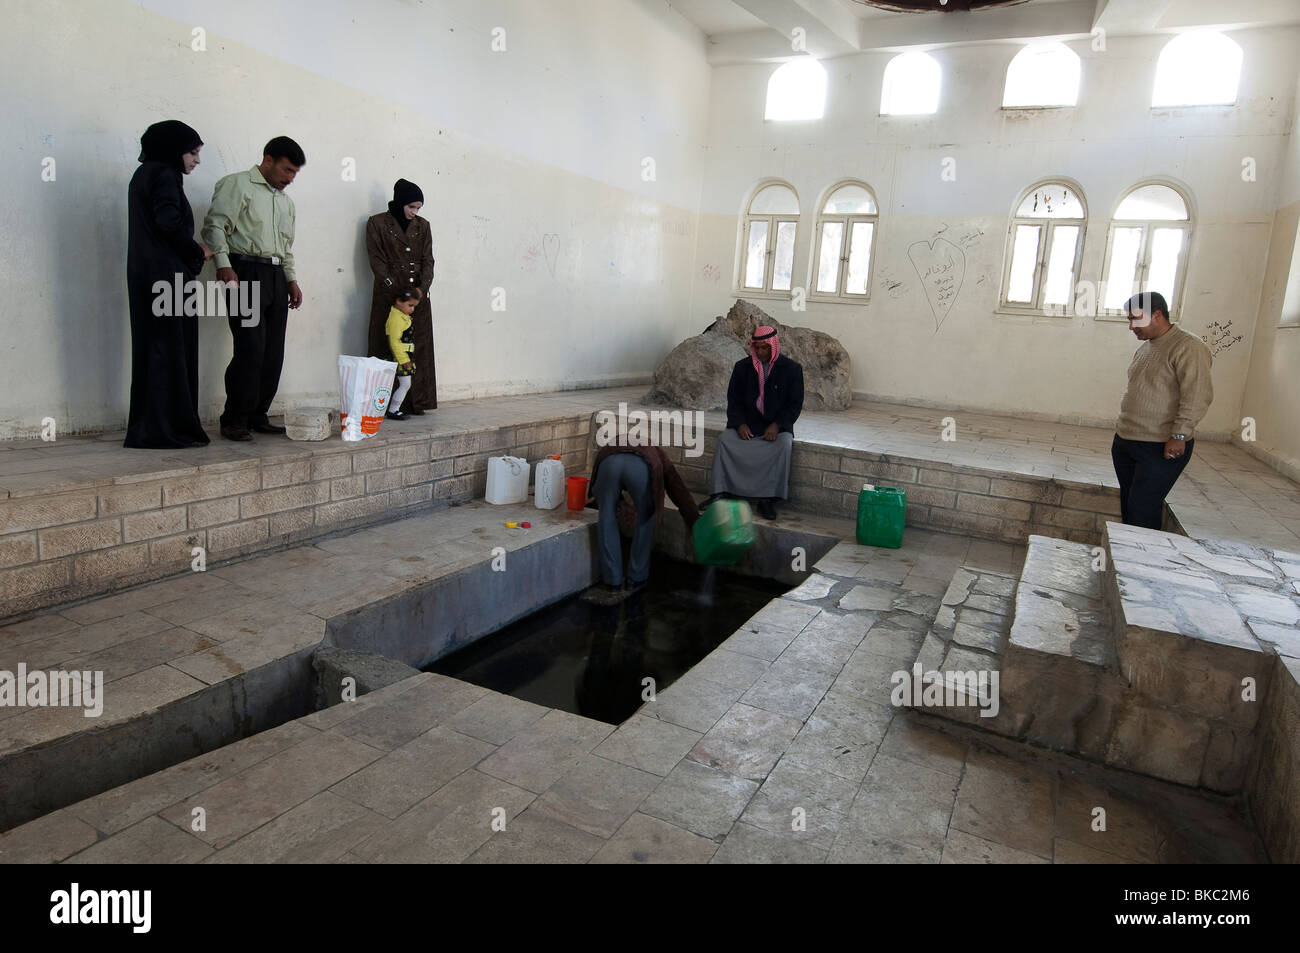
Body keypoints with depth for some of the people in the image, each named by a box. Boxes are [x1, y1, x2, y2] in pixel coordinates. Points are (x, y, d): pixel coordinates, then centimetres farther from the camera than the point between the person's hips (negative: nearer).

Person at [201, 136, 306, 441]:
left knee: (273, 352, 3)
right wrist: (224, 266, -19)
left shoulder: (286, 201, 25)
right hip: (245, 272, -7)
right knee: (251, 349, -14)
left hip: (276, 276, 8)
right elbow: (215, 225, -8)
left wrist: (292, 279, 17)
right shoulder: (237, 184, 2)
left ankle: (257, 416, 10)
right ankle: (234, 420, -7)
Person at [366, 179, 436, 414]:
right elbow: (377, 261, -4)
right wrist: (398, 292, -13)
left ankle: (416, 402, 4)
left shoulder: (422, 226, 13)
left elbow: (428, 260, 8)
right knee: (389, 348, -5)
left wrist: (422, 288, -9)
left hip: (419, 295, 4)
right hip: (389, 295, -4)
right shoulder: (377, 223, 2)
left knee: (419, 347, 0)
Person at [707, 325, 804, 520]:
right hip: (747, 423, 2)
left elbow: (795, 404, -2)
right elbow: (733, 400, 6)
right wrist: (740, 424, -12)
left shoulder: (791, 369, -1)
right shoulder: (742, 367, 6)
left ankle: (767, 499, -26)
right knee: (725, 440, -25)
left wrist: (777, 425, -17)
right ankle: (719, 493, -24)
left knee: (784, 445, -32)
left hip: (777, 425, -2)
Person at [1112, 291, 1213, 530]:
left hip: (1161, 448, -8)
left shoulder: (1188, 347, -13)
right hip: (1125, 441, 8)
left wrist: (1179, 435, -23)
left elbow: (1198, 395, -20)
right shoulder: (1144, 348, 15)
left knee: (1142, 510, -7)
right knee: (1128, 504, 11)